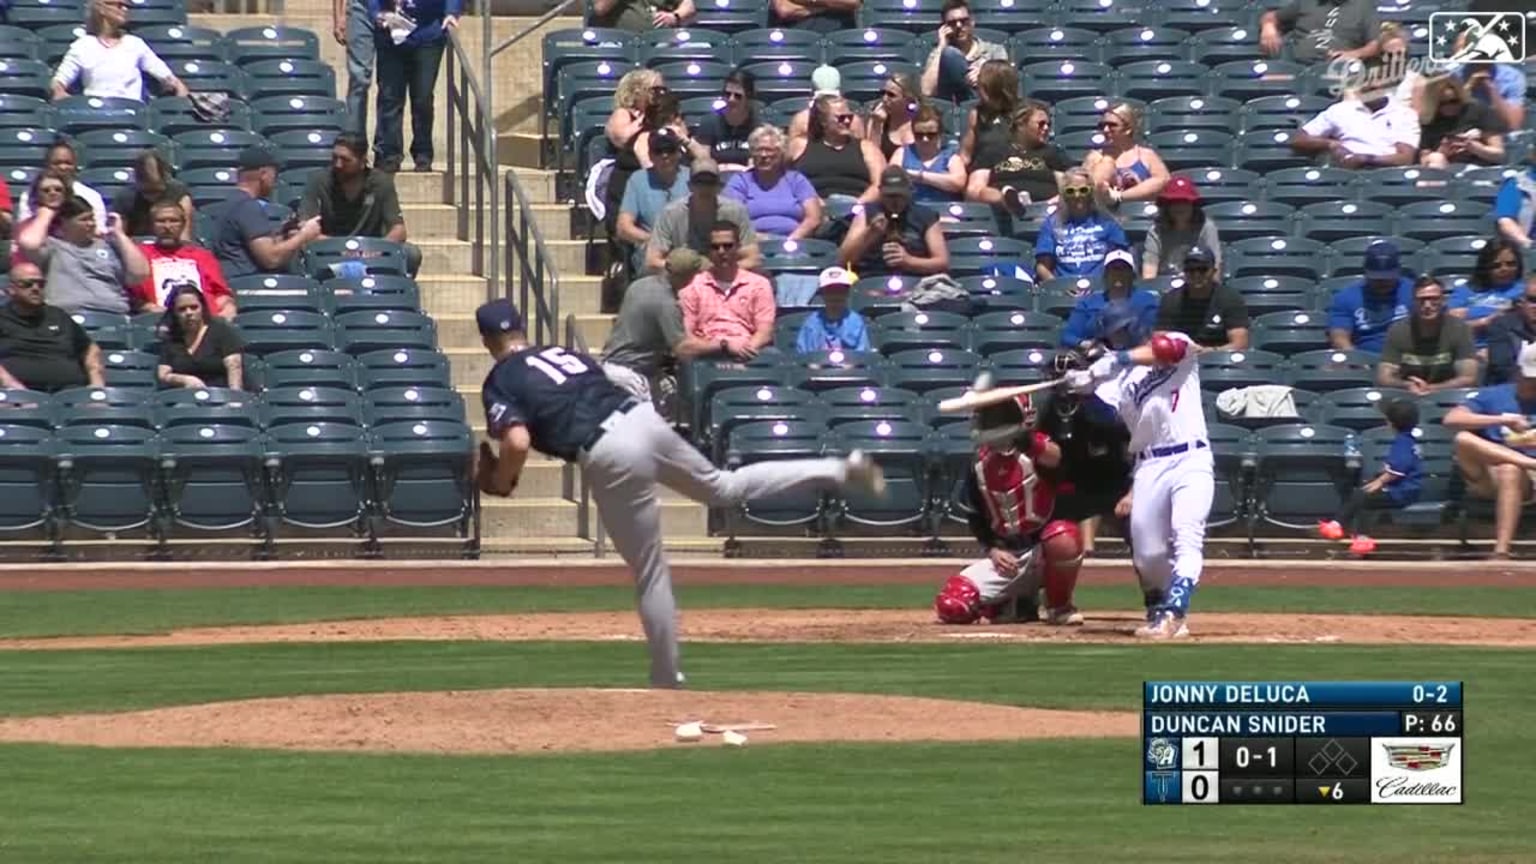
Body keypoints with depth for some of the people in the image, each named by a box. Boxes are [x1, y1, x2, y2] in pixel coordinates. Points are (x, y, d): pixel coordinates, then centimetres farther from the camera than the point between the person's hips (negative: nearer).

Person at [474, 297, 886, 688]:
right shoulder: (564, 353, 25)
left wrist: (500, 482, 6)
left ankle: (666, 677, 12)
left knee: (649, 573, 3)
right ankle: (840, 470, 18)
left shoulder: (501, 381, 4)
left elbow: (517, 442, -12)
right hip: (644, 418, 6)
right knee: (725, 487, 25)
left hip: (609, 455, -6)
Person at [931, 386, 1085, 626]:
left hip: (1043, 549, -4)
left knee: (1063, 539, -41)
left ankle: (1059, 607, -11)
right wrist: (992, 550, -5)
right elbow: (976, 519, 12)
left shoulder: (1034, 452, -12)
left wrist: (1027, 439, -58)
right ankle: (1014, 602, 16)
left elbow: (1054, 458, -39)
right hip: (1005, 555, 4)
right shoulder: (979, 467, 2)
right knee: (951, 607, -16)